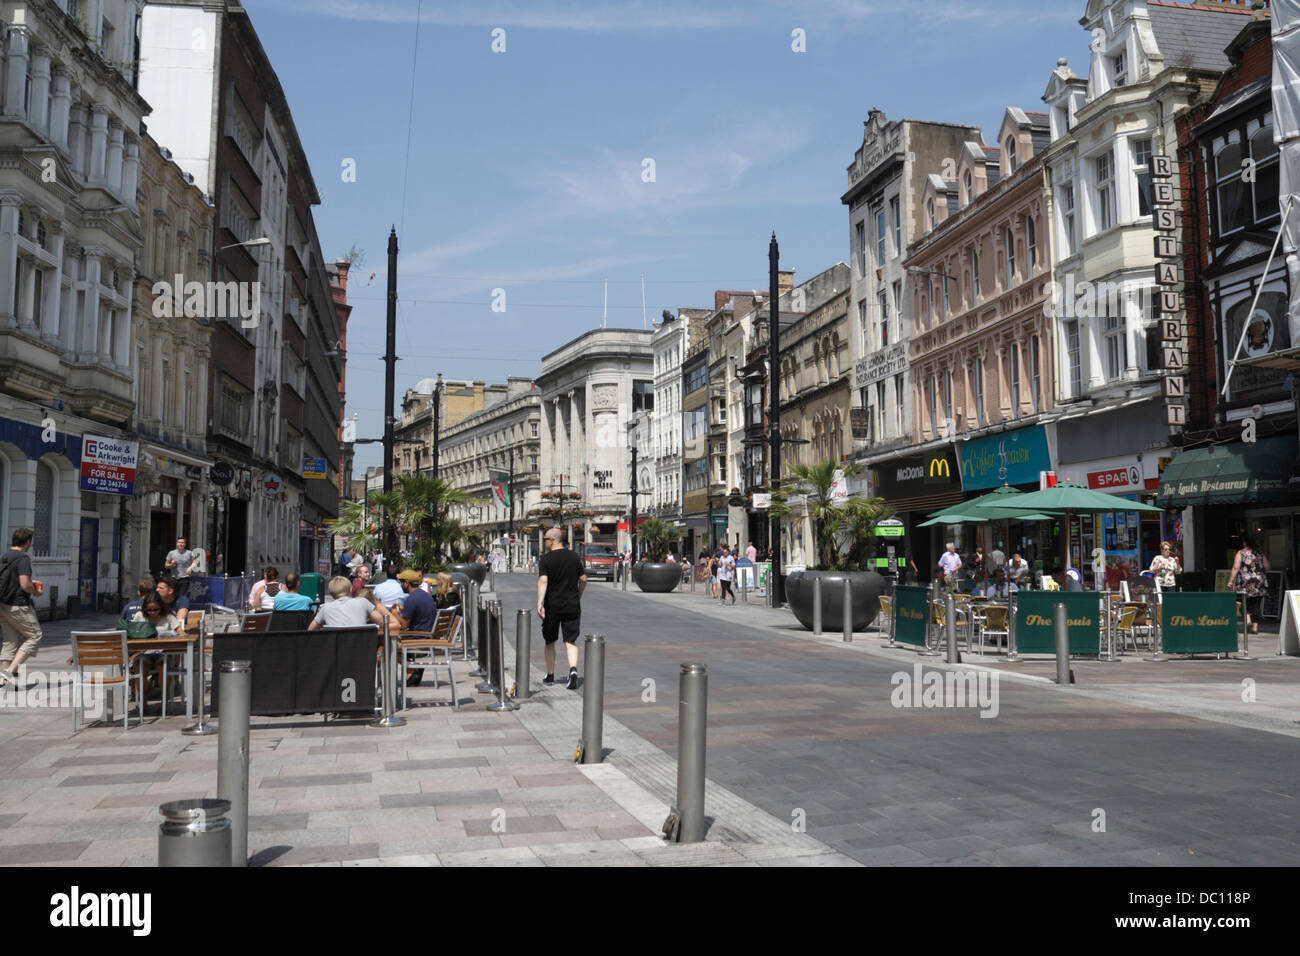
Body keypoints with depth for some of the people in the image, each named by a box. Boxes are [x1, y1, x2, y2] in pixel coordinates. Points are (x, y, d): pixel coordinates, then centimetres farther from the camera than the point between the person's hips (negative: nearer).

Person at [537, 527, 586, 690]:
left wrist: (540, 603, -27)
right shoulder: (575, 557, 5)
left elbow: (543, 581, -21)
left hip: (552, 607, -2)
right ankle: (573, 669, -20)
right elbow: (583, 580, 8)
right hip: (572, 606, 2)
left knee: (550, 641, 14)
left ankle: (550, 675, 24)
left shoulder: (546, 559, -8)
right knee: (570, 641, 4)